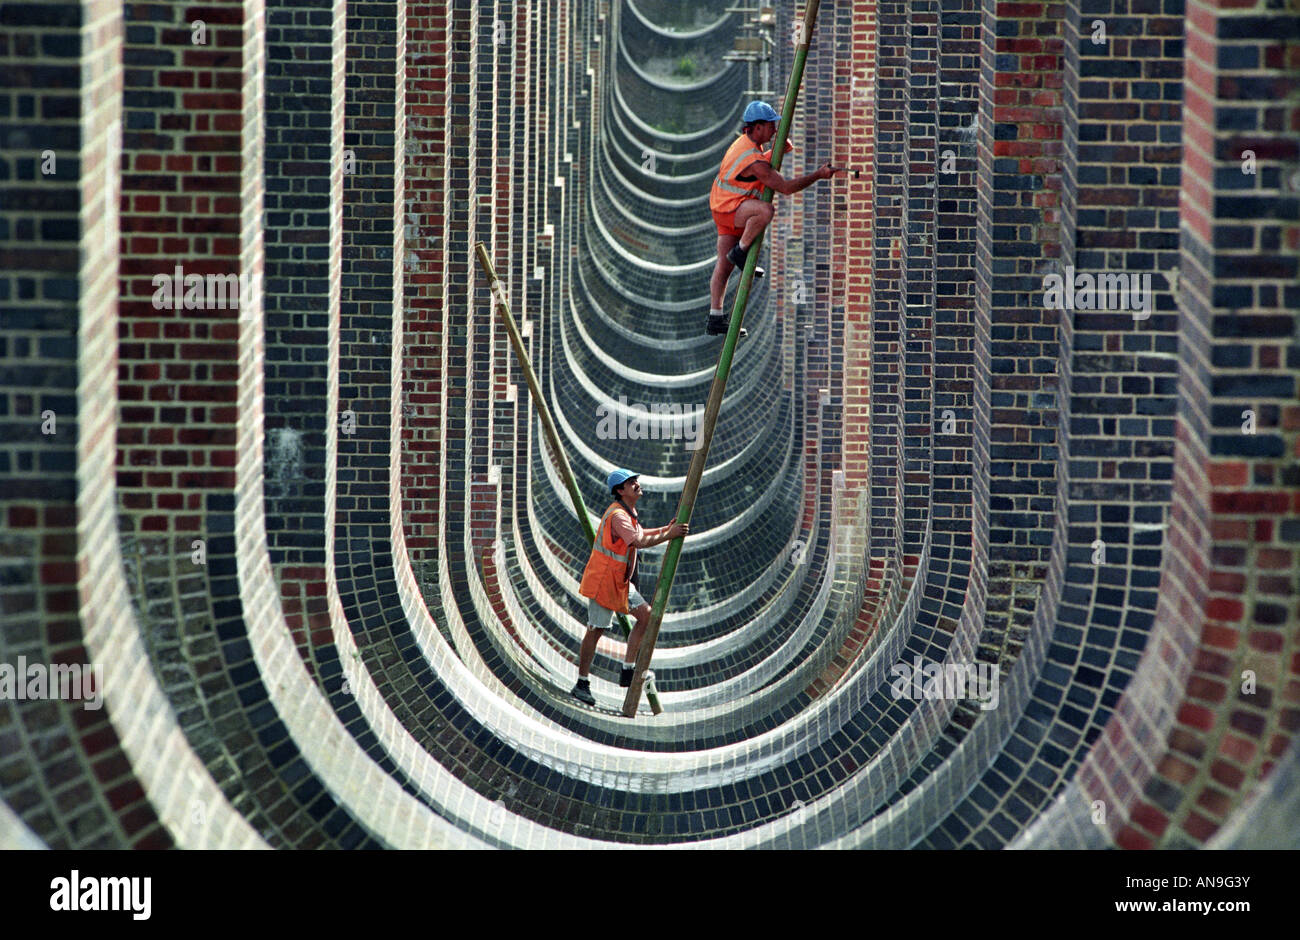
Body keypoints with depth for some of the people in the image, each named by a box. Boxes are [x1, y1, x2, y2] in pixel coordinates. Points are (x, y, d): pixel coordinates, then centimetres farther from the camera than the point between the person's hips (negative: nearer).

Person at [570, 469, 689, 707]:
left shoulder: (628, 512, 12)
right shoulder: (617, 515, -21)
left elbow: (639, 534, 28)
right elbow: (639, 542, -31)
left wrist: (664, 529, 14)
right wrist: (668, 536, -28)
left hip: (620, 581, 10)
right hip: (602, 581, -10)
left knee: (646, 615, 6)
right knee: (595, 630, -5)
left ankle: (628, 672, 8)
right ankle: (582, 684, 2)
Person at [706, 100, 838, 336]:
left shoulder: (745, 142, 6)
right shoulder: (753, 160, -25)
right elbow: (785, 187, -25)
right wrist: (818, 175, -21)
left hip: (724, 210, 10)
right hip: (729, 209, -10)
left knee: (724, 266, 9)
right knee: (765, 210, -36)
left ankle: (715, 320, 11)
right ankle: (740, 252, -19)